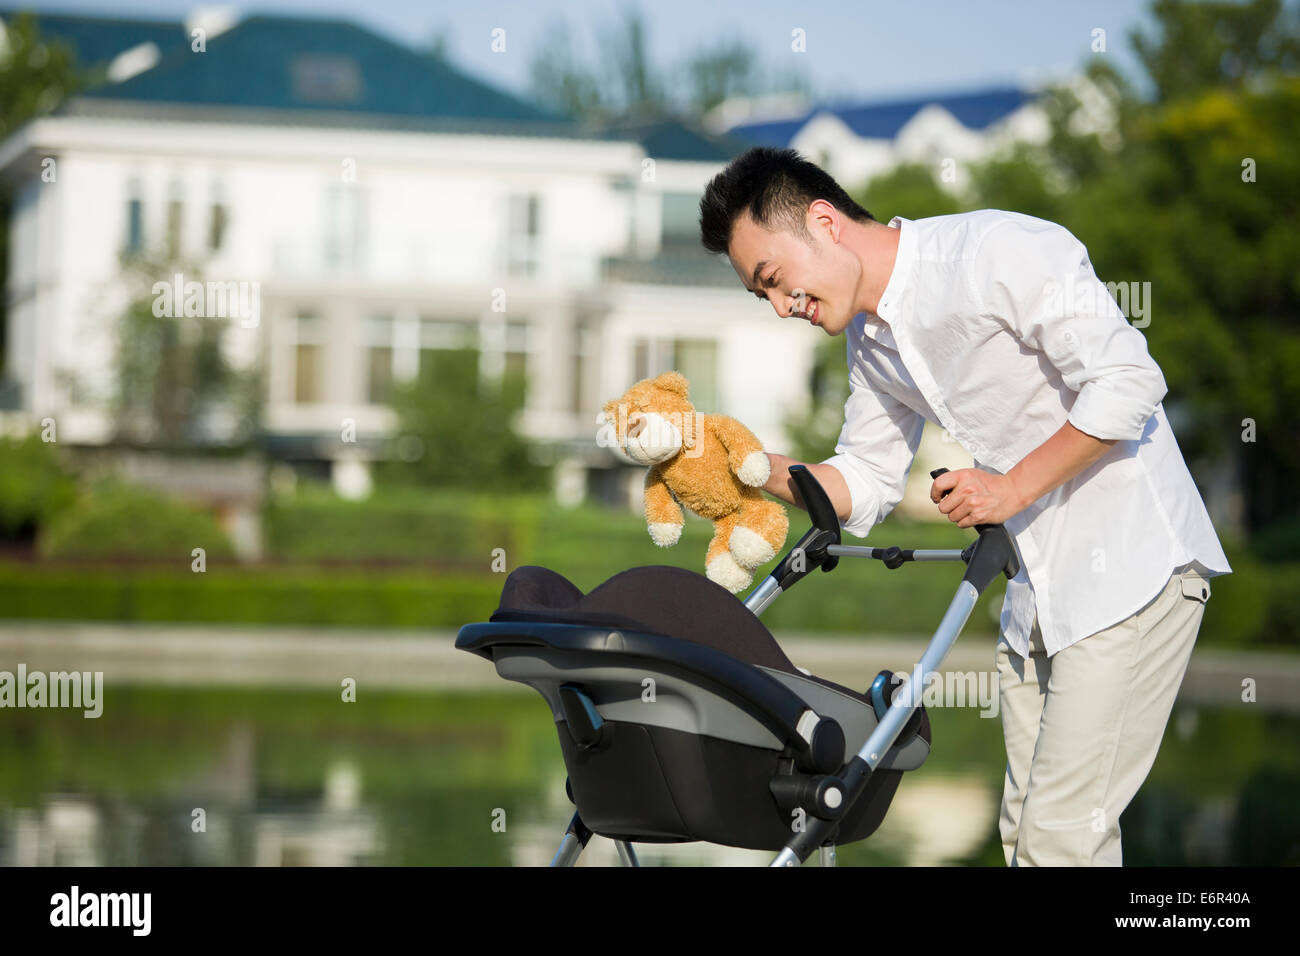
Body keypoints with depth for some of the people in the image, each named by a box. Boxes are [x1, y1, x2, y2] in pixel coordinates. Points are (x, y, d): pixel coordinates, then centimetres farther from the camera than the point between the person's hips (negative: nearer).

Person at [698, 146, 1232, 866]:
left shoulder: (998, 253, -18)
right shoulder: (867, 336, 10)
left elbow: (1128, 382, -20)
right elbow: (865, 484, 14)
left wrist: (1013, 488, -16)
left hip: (1131, 563, -9)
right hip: (1037, 590, 9)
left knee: (1063, 836, -11)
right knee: (1024, 829, 11)